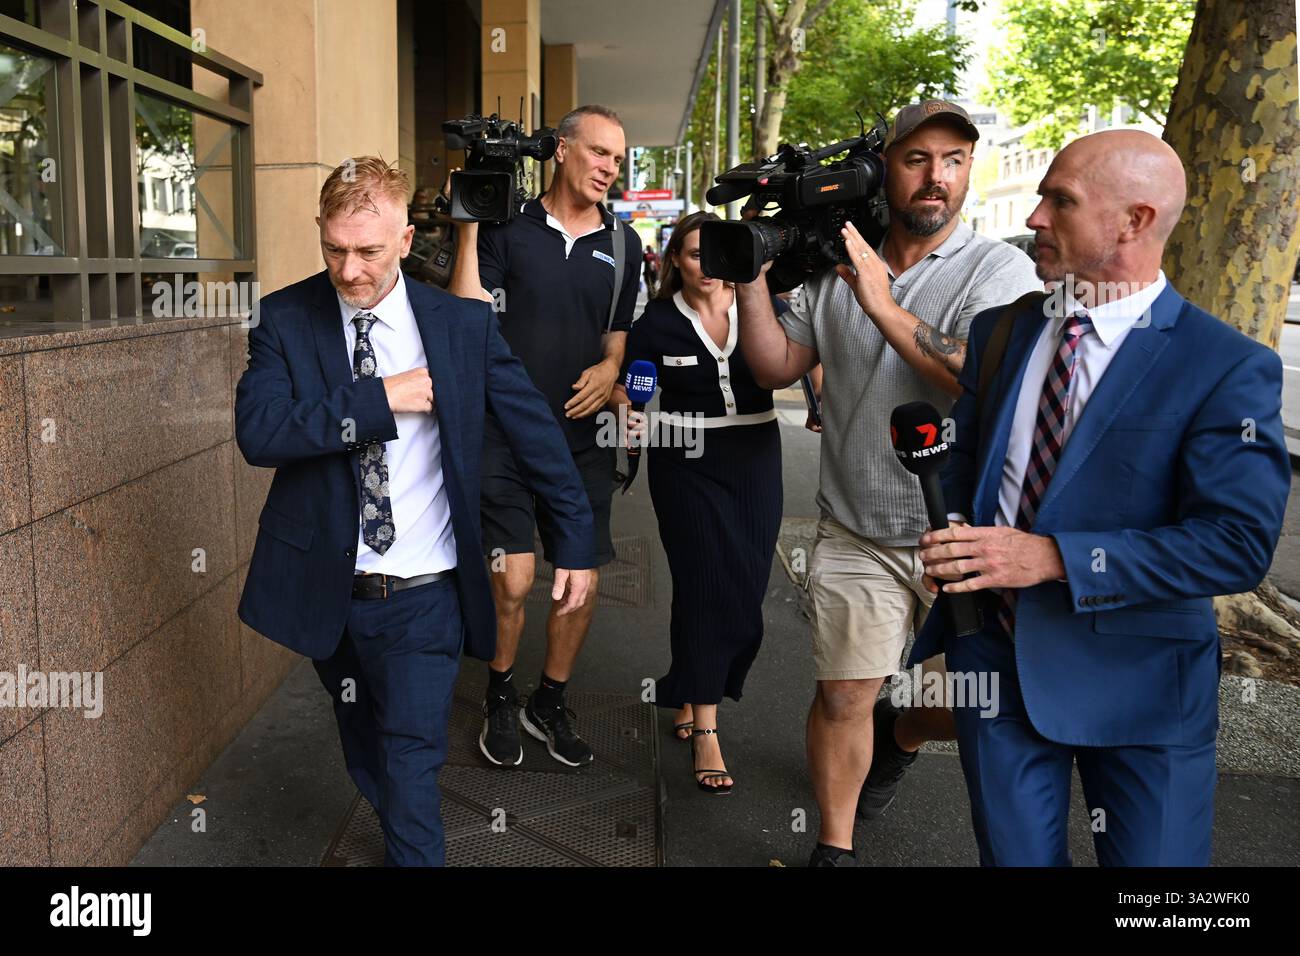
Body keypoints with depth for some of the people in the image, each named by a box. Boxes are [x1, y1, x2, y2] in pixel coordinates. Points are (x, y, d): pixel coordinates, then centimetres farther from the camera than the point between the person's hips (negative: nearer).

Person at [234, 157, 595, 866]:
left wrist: (577, 541, 2)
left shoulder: (464, 325, -6)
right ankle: (400, 834, 50)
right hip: (326, 590, 3)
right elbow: (257, 432, -19)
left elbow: (537, 430, 0)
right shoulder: (285, 318, -5)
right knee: (364, 751, 24)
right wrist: (380, 399, -23)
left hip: (421, 596, -2)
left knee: (411, 771, -2)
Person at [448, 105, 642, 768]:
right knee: (513, 581, -7)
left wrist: (610, 369, -6)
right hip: (505, 433, -4)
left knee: (582, 580, 6)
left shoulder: (622, 244, 10)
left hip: (583, 438, 4)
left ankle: (550, 703, 29)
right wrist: (467, 226, -14)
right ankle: (500, 699, 21)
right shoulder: (506, 227, -1)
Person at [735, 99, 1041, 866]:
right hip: (855, 535, 2)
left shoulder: (999, 269, -7)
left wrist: (884, 306, -27)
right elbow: (776, 368, 5)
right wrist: (754, 275, -7)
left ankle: (899, 733, 45)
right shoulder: (838, 270, 7)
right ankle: (835, 848, 24)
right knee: (842, 696, 3)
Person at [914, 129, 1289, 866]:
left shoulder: (1229, 368, -13)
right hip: (995, 663, 4)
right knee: (1014, 853, 15)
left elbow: (1240, 543, -19)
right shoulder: (1001, 333, 4)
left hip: (1136, 685, -4)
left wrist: (1055, 557, -25)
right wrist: (939, 626, 3)